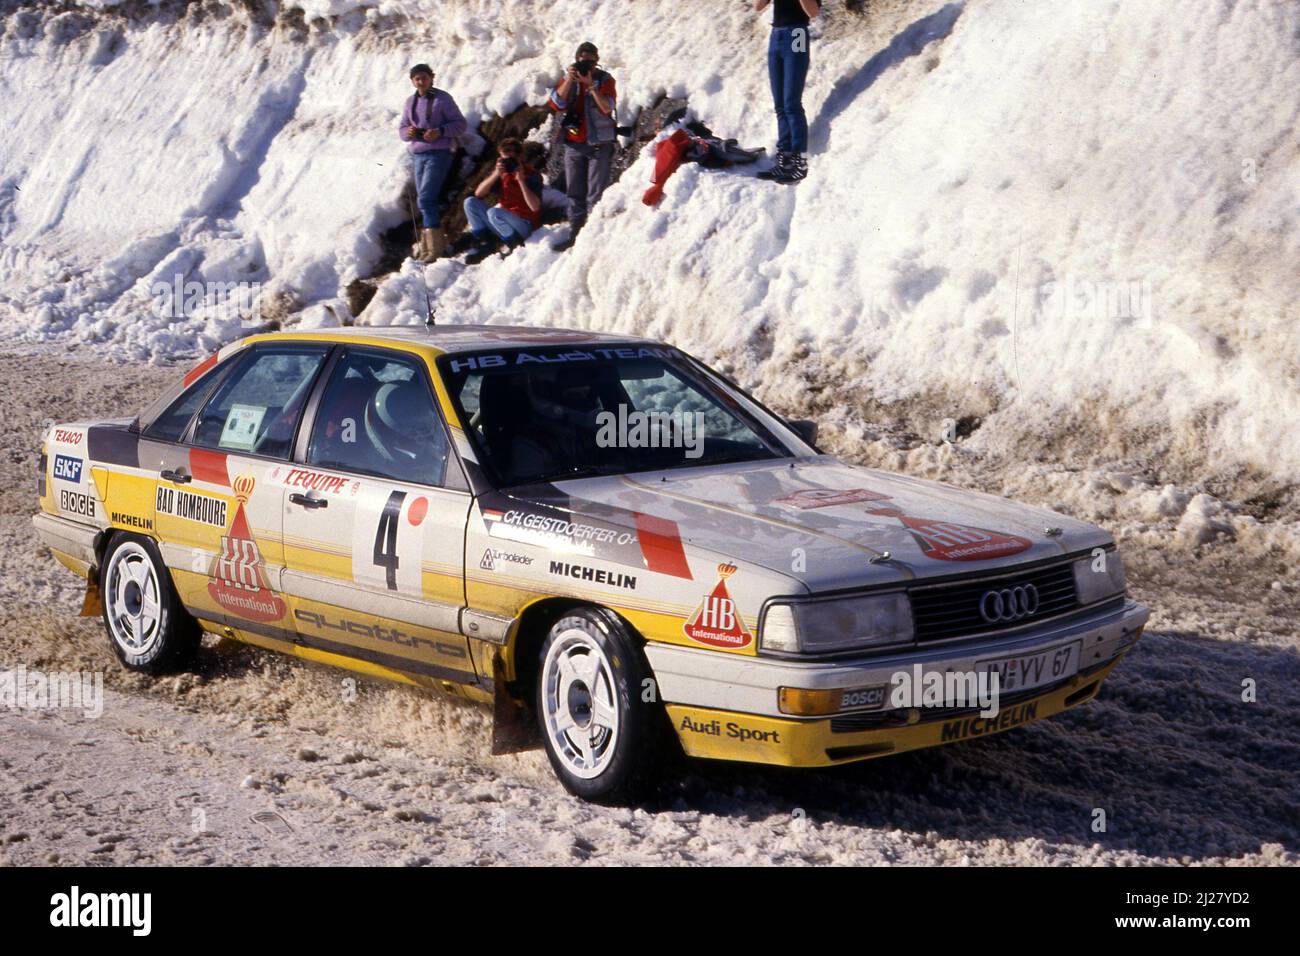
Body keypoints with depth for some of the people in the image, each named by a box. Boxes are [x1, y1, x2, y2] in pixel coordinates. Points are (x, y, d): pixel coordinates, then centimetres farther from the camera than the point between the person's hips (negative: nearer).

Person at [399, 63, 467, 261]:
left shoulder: (442, 98, -3)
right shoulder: (410, 102, 12)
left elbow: (460, 124, -4)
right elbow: (402, 129, 16)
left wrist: (440, 131, -20)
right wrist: (408, 132, -8)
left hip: (439, 153, -6)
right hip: (418, 155, 6)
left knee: (426, 199, -17)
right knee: (425, 202, 8)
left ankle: (434, 247, -16)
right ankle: (437, 240, 17)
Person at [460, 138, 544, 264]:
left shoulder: (532, 175, -10)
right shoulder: (503, 171, 5)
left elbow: (535, 207, -24)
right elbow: (478, 194, -3)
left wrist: (521, 180, -25)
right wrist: (495, 175, -15)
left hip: (525, 224, -7)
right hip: (505, 222, 7)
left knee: (493, 212, -33)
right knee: (470, 202, -5)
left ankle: (517, 246, -16)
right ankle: (485, 242, -9)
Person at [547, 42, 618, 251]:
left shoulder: (605, 79, -2)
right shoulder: (568, 78, 8)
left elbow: (607, 107, -16)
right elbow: (556, 103, -7)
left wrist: (591, 84, -24)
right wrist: (569, 79, -17)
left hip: (600, 144, -4)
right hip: (574, 144, 4)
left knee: (596, 193, -7)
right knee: (574, 192, 7)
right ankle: (574, 232, 13)